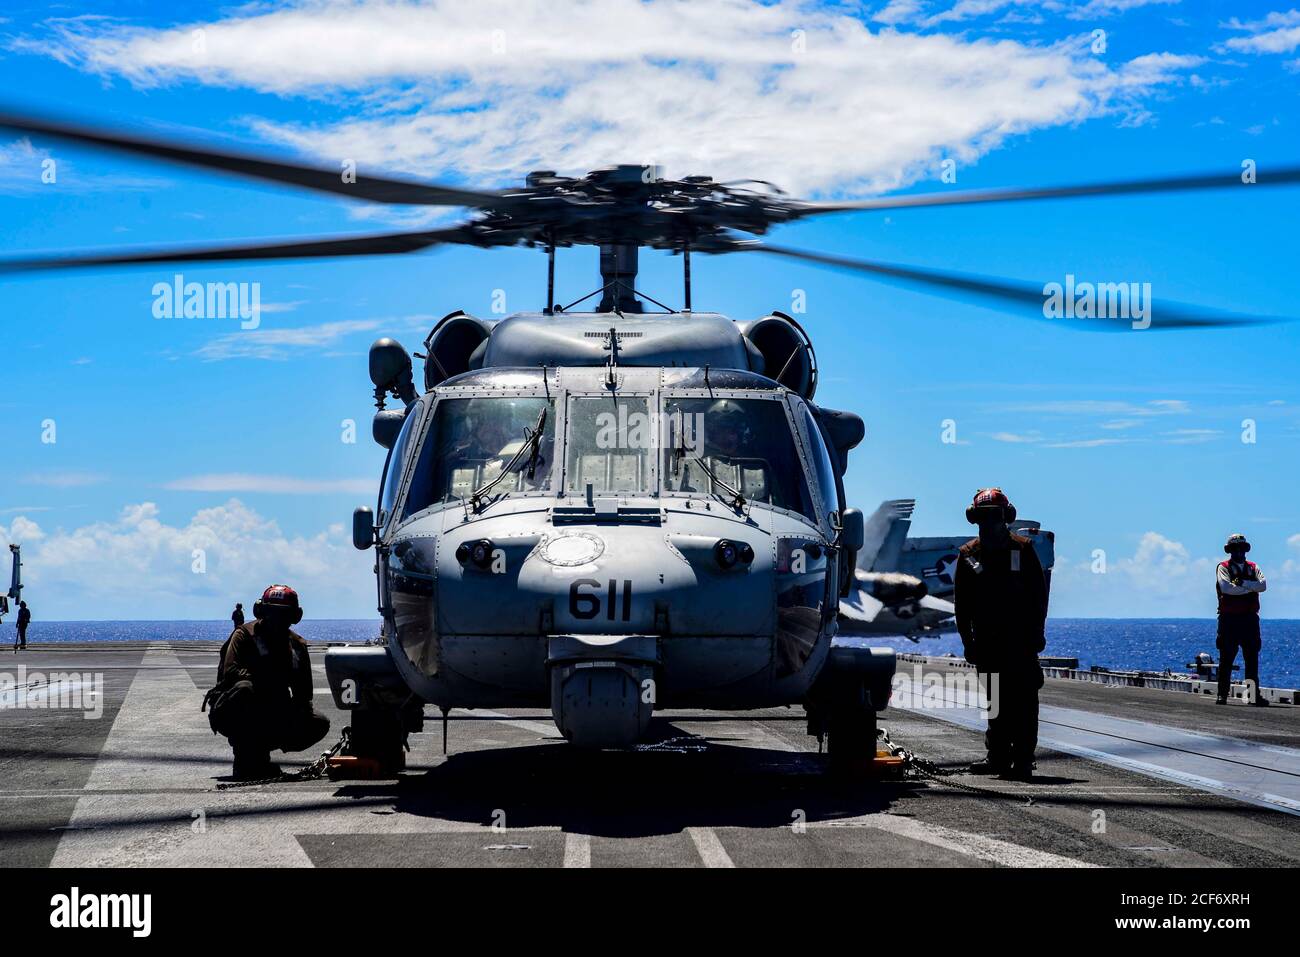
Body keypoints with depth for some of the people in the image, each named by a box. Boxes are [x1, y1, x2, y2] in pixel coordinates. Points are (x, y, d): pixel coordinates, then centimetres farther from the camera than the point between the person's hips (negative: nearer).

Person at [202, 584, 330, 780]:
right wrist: (264, 682, -36)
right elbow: (230, 671, -25)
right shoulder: (244, 635, -8)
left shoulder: (296, 645, 8)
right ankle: (245, 763, -27)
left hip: (271, 718, 5)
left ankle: (260, 747, 5)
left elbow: (303, 693, 6)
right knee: (244, 689, -38)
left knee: (319, 725, -9)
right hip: (230, 713, -5)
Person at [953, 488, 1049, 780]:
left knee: (1023, 700, -6)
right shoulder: (968, 555, 8)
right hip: (987, 641, 3)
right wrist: (968, 640, 3)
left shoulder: (1023, 549, 2)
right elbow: (962, 603, 9)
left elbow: (1039, 593, 3)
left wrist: (1036, 633, -4)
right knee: (996, 700, 8)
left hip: (1021, 639, -3)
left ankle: (1022, 761, -6)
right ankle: (998, 757, 14)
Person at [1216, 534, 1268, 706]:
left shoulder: (1253, 567, 15)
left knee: (1252, 659, 3)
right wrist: (1251, 587, -7)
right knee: (1226, 658, -2)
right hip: (1229, 619, -3)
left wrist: (1242, 583, -13)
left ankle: (1254, 694, 5)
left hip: (1250, 619, 3)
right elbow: (1226, 587, -14)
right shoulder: (1223, 567, 4)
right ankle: (1222, 694, 1)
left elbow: (1263, 585, -3)